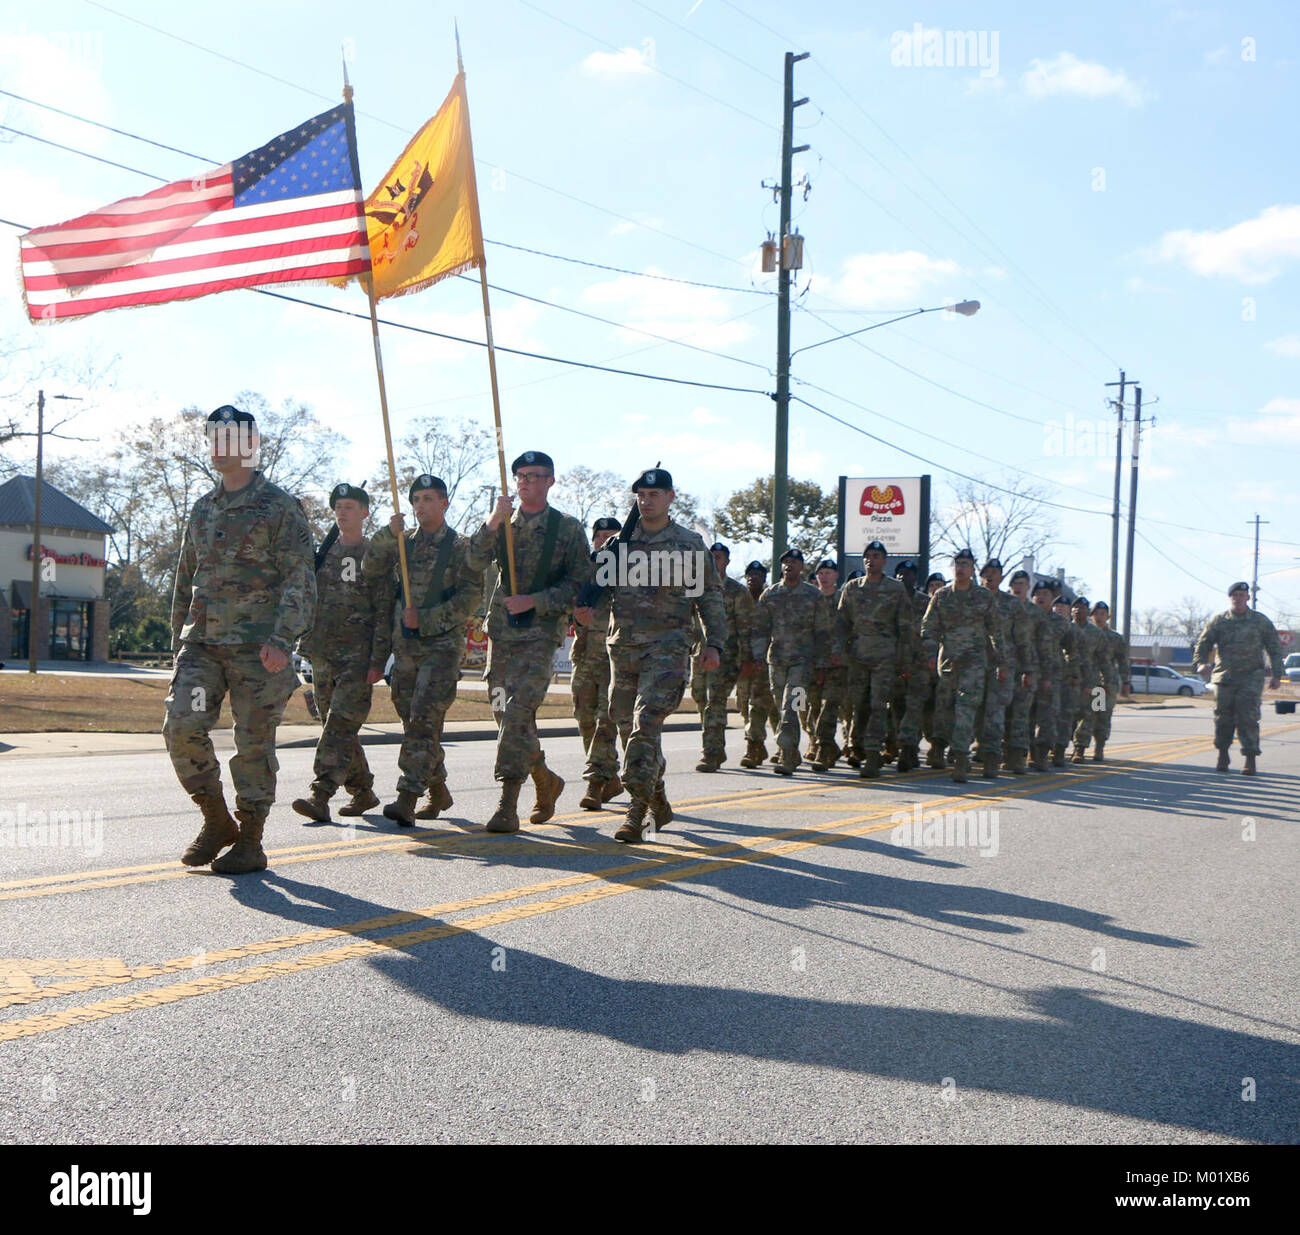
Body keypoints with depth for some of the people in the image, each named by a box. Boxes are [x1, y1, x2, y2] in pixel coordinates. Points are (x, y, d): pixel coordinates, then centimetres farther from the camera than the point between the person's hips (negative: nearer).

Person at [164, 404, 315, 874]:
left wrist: (282, 640, -20)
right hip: (201, 642, 5)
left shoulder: (279, 507, -3)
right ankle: (216, 821, 10)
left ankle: (250, 843, 10)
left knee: (254, 743, -1)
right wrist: (179, 641, 19)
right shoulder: (202, 510, 17)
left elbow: (300, 580, -9)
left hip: (257, 647, -5)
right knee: (181, 726, -8)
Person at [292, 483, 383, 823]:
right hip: (322, 652, 6)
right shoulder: (321, 553, 13)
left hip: (358, 655, -6)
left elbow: (385, 613, -4)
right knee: (335, 726, 9)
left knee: (341, 723, -14)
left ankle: (320, 796, -18)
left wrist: (378, 661, -10)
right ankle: (362, 791, 21)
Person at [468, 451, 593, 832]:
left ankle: (507, 805, -16)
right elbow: (477, 560, -4)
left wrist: (534, 601, -13)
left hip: (541, 631, -5)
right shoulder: (502, 524, 13)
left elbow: (579, 582, -2)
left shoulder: (568, 528, 2)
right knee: (505, 712, 9)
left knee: (518, 713, -17)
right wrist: (494, 522, -19)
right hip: (501, 629, 5)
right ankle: (546, 781, 30)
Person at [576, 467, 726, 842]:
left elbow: (710, 598, 7)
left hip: (667, 647, -4)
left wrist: (714, 644, -3)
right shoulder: (621, 541, 12)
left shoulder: (690, 545, 4)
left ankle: (637, 812, -17)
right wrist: (583, 603, -9)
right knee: (632, 725, 11)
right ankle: (659, 802, 28)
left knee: (646, 723, -17)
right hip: (623, 645, 5)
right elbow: (599, 580, 13)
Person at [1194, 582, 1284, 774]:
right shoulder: (1218, 621, 7)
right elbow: (1203, 643, 9)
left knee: (1248, 718, -11)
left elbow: (1274, 648, 11)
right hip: (1225, 677, 1)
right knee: (1223, 717, 4)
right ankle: (1222, 756, 22)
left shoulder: (1260, 621, 7)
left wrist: (1276, 675, 5)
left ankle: (1250, 760, -9)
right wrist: (1201, 663, -10)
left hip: (1251, 678, -1)